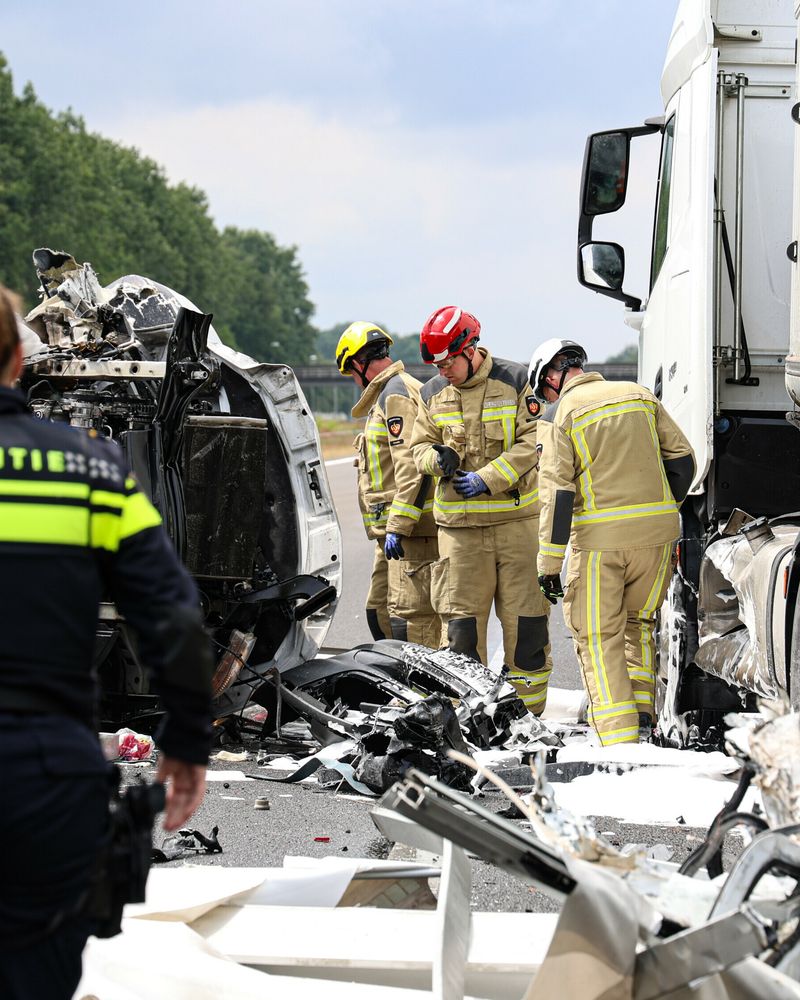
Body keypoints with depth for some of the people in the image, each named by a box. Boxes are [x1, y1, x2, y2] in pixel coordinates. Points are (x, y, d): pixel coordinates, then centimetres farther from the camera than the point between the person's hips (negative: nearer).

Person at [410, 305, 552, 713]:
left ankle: (528, 708, 11)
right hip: (460, 525, 3)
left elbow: (532, 443, -7)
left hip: (517, 518, -3)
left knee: (525, 619, 1)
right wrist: (437, 457, -9)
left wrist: (487, 478, -15)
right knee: (461, 620, 1)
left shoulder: (516, 382, -3)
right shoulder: (433, 394, 9)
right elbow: (420, 446, 15)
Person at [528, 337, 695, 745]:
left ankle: (619, 735, -6)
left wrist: (549, 563, -9)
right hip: (657, 532, 4)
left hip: (600, 537, -4)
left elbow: (557, 490, -9)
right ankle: (641, 716, 14)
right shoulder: (640, 395, 12)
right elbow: (682, 459, 11)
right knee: (638, 622, 22)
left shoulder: (559, 414, -1)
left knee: (598, 638, 3)